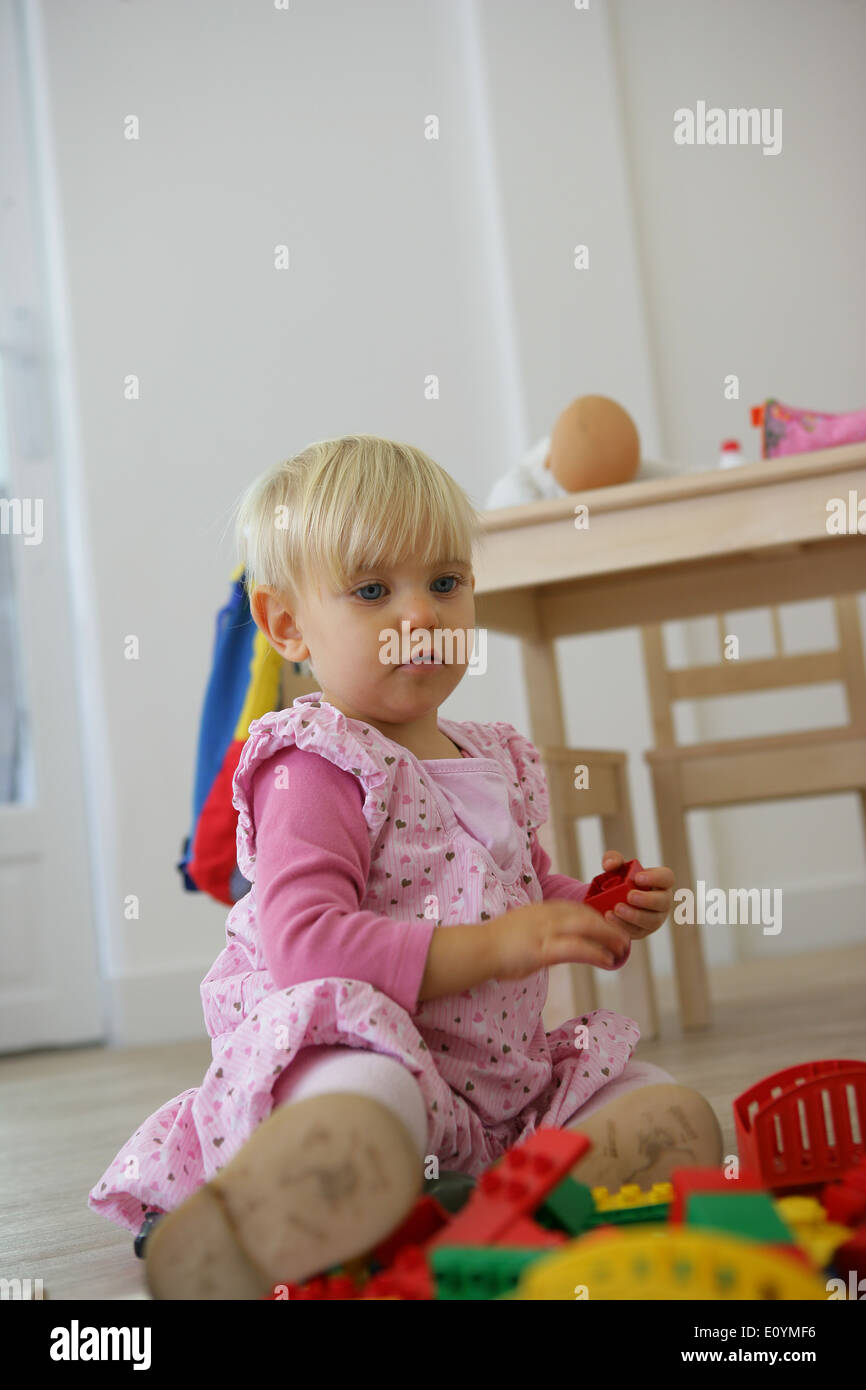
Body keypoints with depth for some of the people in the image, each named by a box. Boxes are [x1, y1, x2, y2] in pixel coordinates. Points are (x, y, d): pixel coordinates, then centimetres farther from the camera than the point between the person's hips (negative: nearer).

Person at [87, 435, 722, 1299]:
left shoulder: (497, 761, 19)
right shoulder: (316, 769, -7)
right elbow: (301, 941, -20)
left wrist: (604, 912, 10)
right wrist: (493, 946, -24)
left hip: (502, 1075, 8)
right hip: (360, 1054, -8)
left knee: (679, 1120, -9)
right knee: (363, 1125, -40)